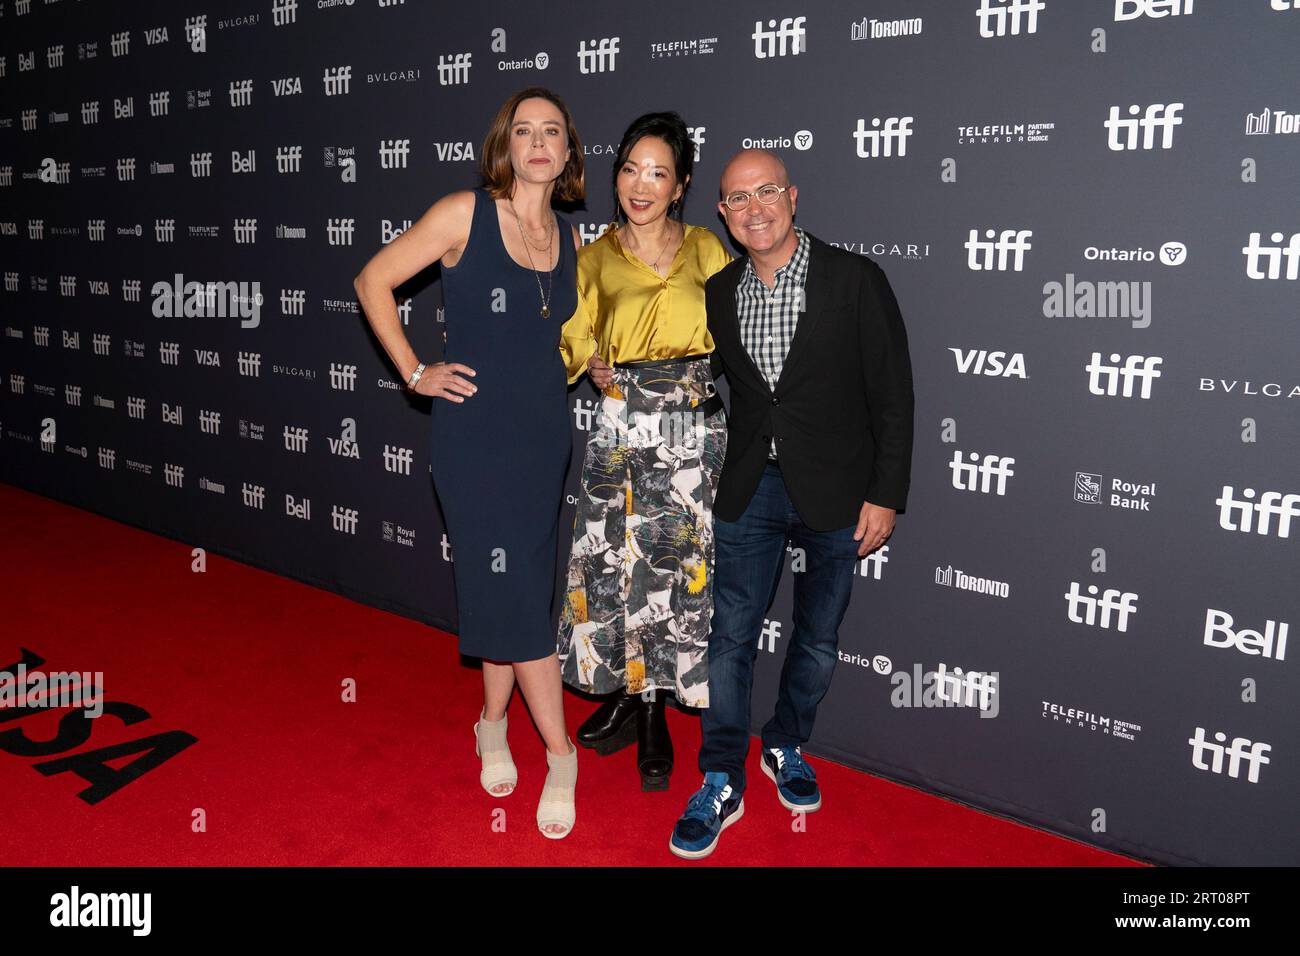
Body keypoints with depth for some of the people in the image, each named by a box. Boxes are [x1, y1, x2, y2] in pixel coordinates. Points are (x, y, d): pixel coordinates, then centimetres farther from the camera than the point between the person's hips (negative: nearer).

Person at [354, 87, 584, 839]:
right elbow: (374, 281, -3)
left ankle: (494, 723, 32)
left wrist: (583, 363, 8)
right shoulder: (465, 214, -7)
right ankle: (561, 754, 9)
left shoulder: (569, 239, 8)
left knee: (517, 587, 12)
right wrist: (415, 373, -6)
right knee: (516, 591, -4)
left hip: (545, 432, 5)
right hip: (476, 432, -5)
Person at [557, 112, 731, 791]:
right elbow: (575, 344, 6)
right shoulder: (595, 259, 6)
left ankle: (649, 708, 17)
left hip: (694, 427, 0)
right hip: (622, 427, 0)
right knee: (618, 559, 2)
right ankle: (629, 693, 22)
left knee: (678, 563, 2)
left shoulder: (705, 250, 7)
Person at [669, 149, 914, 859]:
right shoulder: (719, 292, 4)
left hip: (834, 494, -2)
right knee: (729, 638, 2)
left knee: (817, 640, 13)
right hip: (749, 492, 2)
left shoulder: (854, 279, -8)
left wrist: (885, 494, -9)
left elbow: (892, 393, -7)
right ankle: (722, 784, 17)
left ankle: (787, 747, 37)